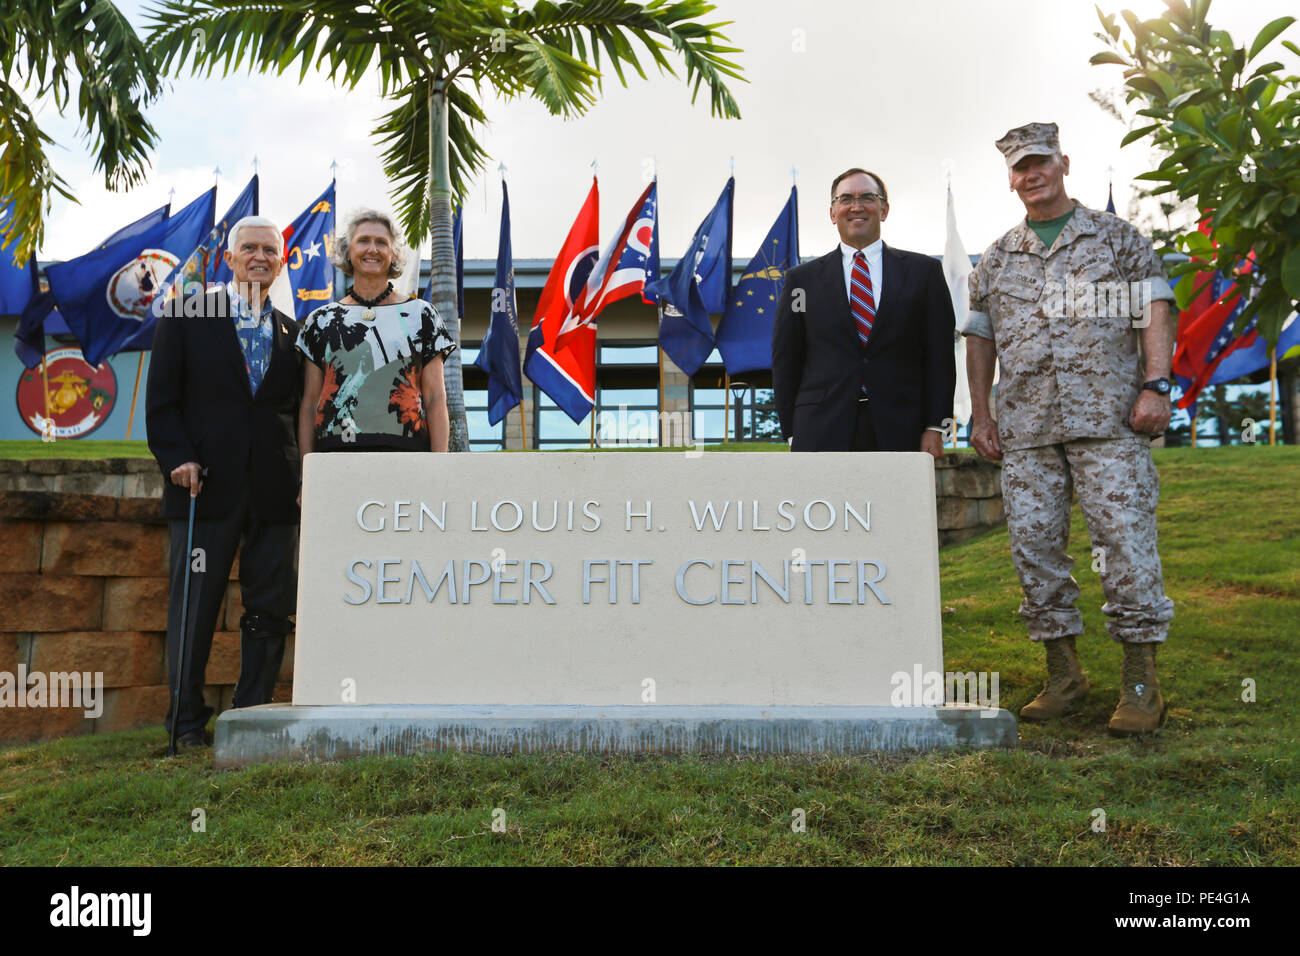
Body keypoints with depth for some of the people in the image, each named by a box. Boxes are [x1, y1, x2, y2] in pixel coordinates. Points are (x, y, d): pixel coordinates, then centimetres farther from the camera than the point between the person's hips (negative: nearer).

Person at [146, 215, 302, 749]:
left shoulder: (292, 333, 15)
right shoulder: (186, 318, 7)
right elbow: (161, 402, 3)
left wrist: (302, 472, 4)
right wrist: (179, 459, -10)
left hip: (275, 492, 3)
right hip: (206, 485, -3)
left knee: (271, 609, 4)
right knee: (195, 605, 3)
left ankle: (252, 715, 16)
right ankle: (187, 720, 17)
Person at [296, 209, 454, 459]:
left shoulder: (420, 314, 10)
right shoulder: (321, 320, 14)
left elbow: (435, 398, 6)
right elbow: (308, 403, 12)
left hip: (406, 449, -1)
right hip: (335, 450, 1)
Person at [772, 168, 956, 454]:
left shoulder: (923, 271, 10)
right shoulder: (802, 279, 10)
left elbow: (940, 355, 7)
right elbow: (784, 362, 9)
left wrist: (935, 426, 0)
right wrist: (794, 434, 2)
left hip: (899, 434, 1)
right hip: (822, 437, 0)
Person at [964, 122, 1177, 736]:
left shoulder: (1117, 237, 11)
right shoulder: (995, 259, 18)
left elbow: (1155, 312, 3)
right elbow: (980, 338, 17)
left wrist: (1155, 385, -10)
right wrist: (980, 414, 8)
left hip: (1109, 415, -3)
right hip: (1024, 428, 3)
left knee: (1126, 538, -7)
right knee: (1034, 545, 2)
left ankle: (1141, 684, 2)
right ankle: (1063, 676, 13)